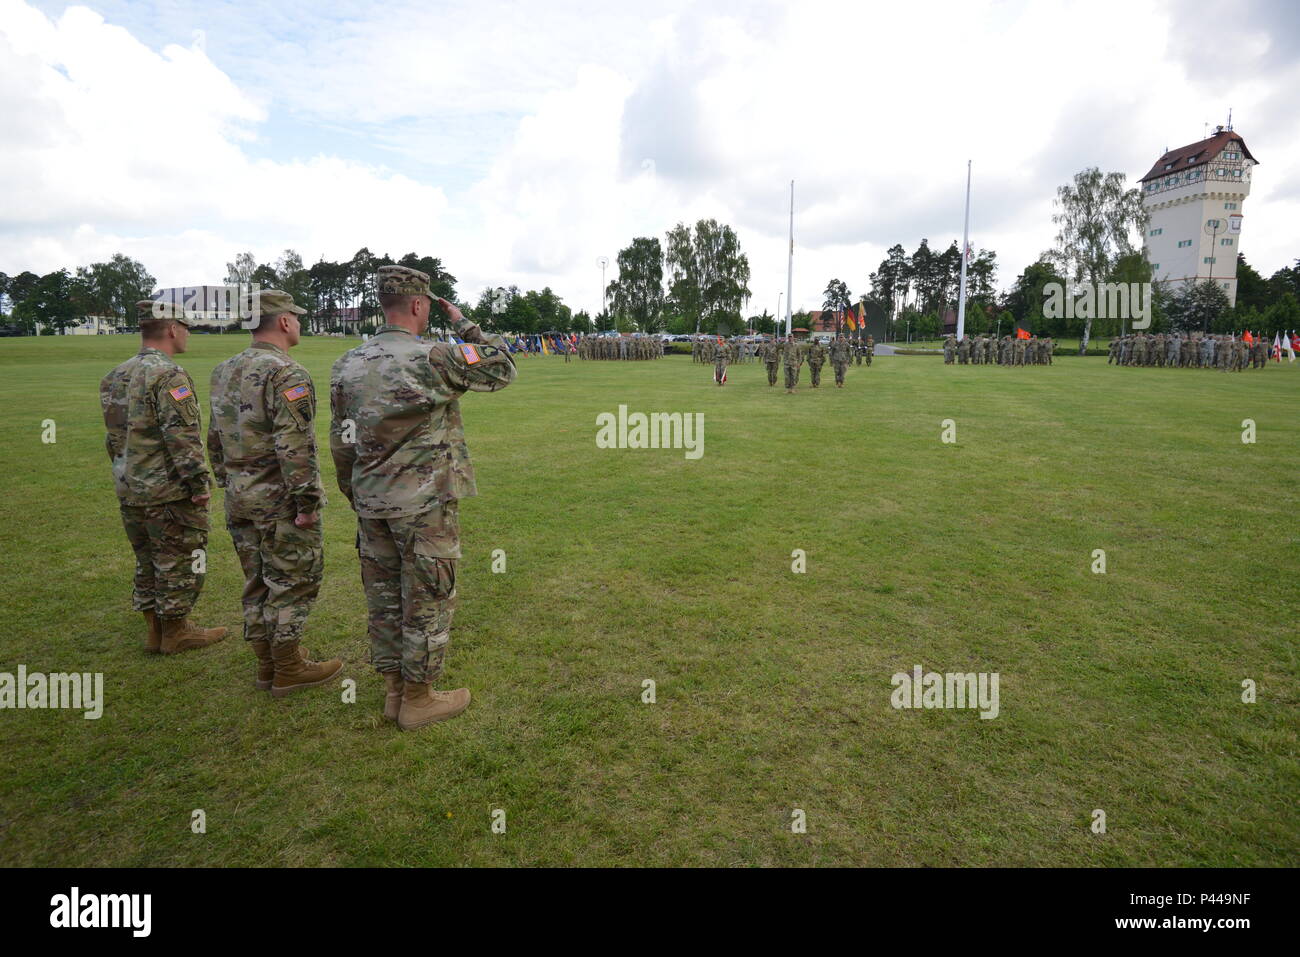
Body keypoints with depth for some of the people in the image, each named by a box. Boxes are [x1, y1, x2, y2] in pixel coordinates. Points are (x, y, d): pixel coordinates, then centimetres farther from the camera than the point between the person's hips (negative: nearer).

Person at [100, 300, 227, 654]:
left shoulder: (116, 377, 11)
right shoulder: (169, 376, -18)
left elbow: (113, 436, 16)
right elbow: (182, 437, -23)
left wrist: (127, 475, 22)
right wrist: (199, 482, -18)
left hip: (129, 491, 9)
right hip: (170, 493, -9)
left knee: (148, 562, 18)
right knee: (178, 563, 4)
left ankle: (154, 629, 28)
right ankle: (176, 632, 15)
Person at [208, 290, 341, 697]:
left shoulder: (225, 372, 11)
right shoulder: (287, 374, -17)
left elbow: (215, 438, 17)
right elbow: (295, 447, -23)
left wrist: (229, 483, 23)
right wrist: (308, 502, -19)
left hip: (239, 498, 9)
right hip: (279, 500, -8)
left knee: (257, 583, 16)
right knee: (292, 583, 3)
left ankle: (266, 664, 27)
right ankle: (288, 670, 12)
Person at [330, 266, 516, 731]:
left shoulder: (347, 365, 4)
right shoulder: (435, 357, -15)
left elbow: (341, 443, 10)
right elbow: (503, 369, -2)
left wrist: (355, 497, 21)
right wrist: (464, 324, 6)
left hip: (372, 504, 6)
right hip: (424, 505, -6)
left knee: (384, 598, 15)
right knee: (427, 601, 6)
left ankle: (394, 690, 29)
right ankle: (417, 700, 18)